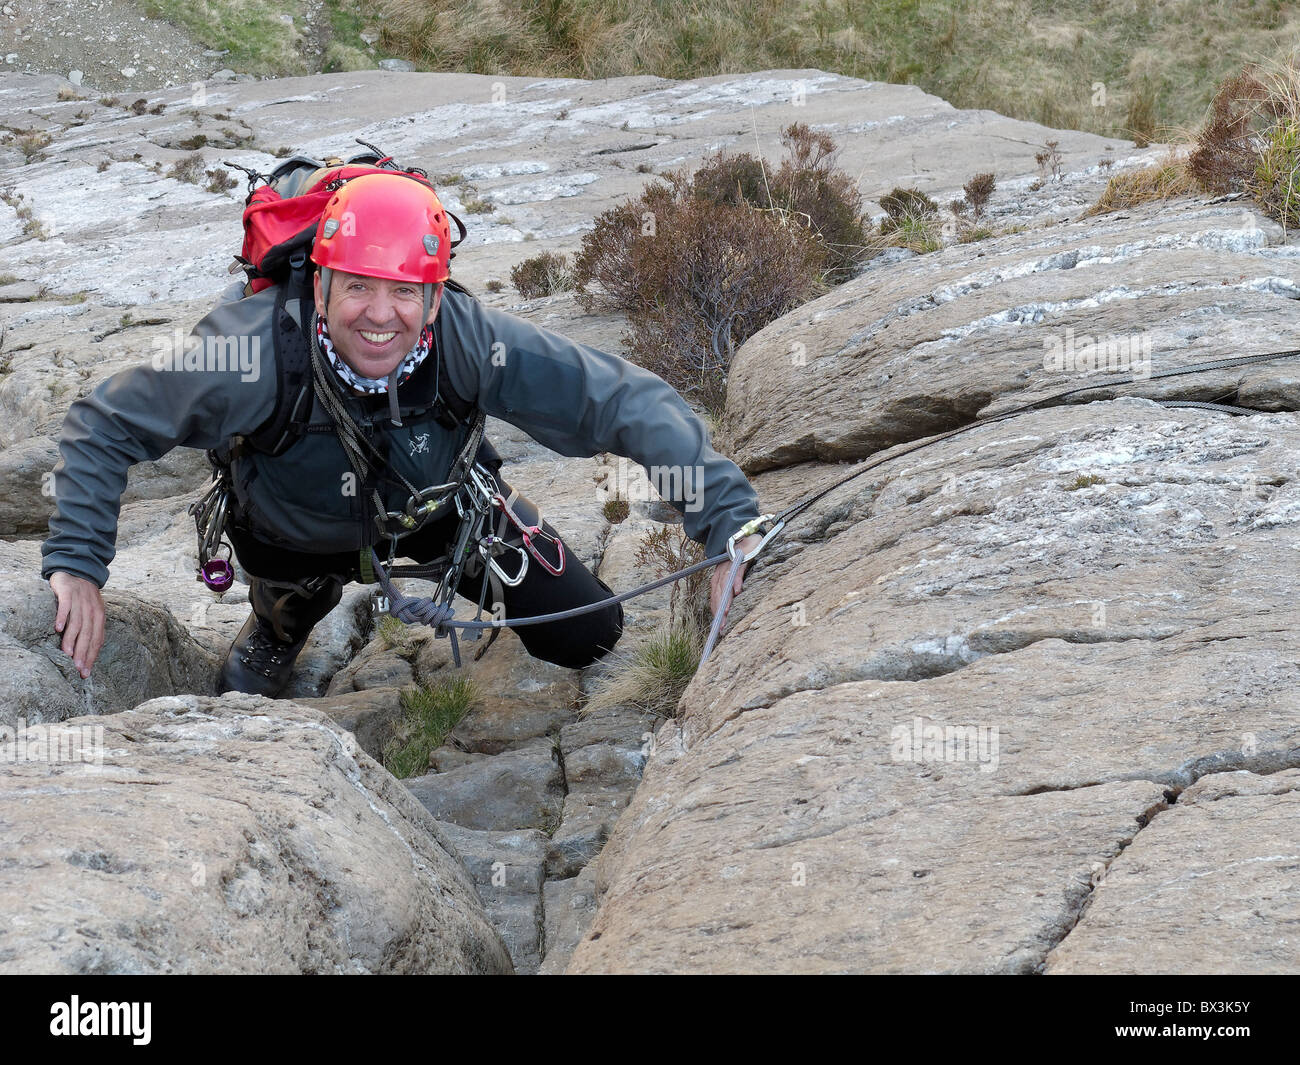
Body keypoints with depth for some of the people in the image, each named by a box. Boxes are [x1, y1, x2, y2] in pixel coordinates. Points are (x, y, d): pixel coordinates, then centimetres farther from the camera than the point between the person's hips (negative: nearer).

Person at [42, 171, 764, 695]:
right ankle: (289, 616, 42)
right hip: (301, 533, -1)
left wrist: (728, 519, -41)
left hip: (441, 503, 1)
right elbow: (105, 425, -28)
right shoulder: (256, 353, -40)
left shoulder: (469, 341, -37)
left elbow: (628, 402, -34)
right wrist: (76, 565, -36)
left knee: (588, 636, 0)